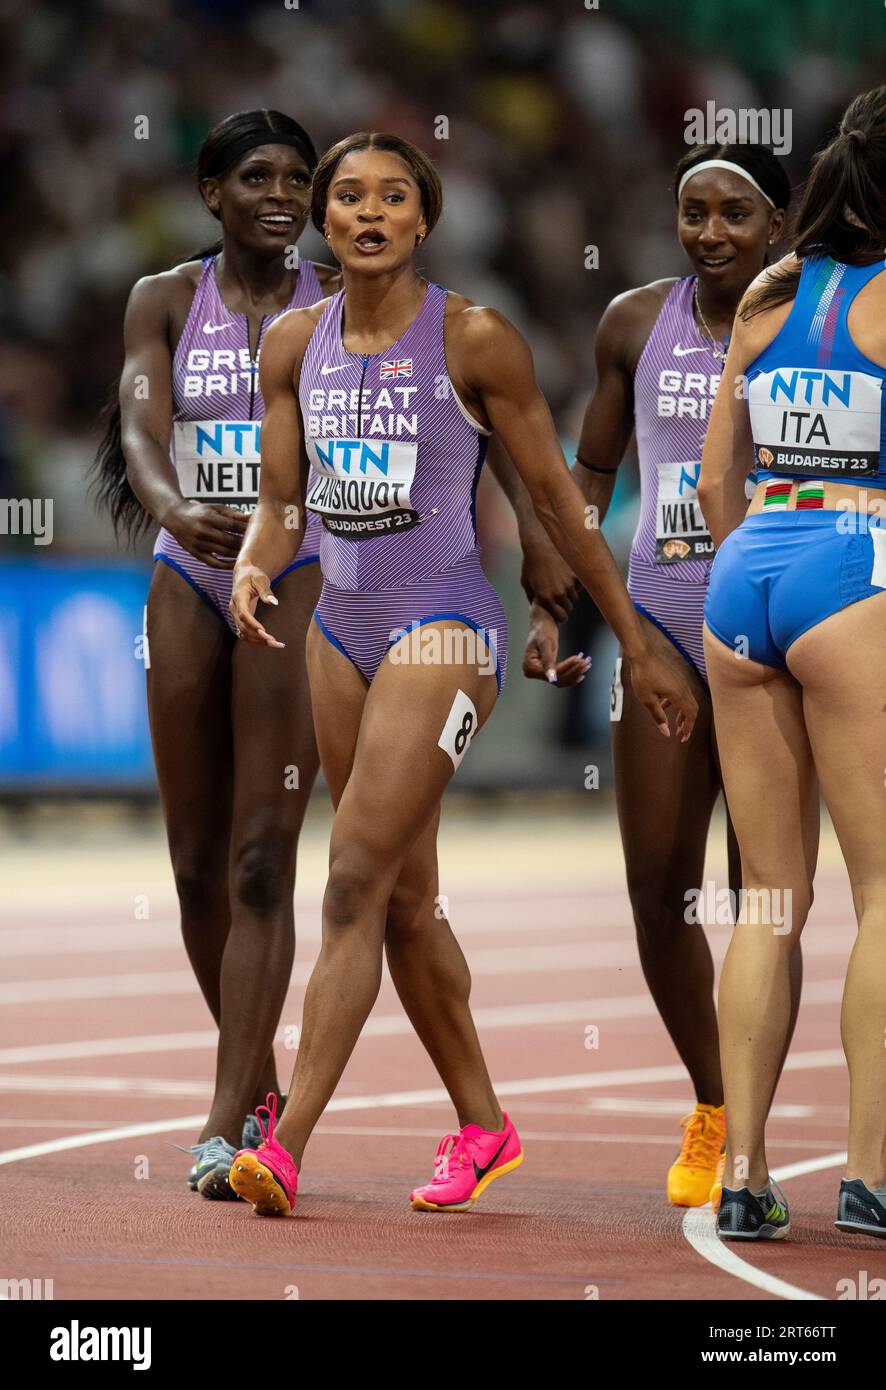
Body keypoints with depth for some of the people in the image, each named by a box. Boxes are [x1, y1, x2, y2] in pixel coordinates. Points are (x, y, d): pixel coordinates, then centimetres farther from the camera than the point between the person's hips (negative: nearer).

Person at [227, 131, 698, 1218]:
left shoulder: (475, 341, -7)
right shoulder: (295, 344, 7)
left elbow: (556, 499, -1)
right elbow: (280, 502, 12)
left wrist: (638, 647, 3)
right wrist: (252, 569, -12)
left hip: (443, 630, -6)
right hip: (342, 630, 6)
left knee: (357, 883, -15)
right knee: (405, 900, 10)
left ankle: (286, 1143, -20)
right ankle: (481, 1126, 23)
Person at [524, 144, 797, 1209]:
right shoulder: (636, 324, 5)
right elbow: (593, 471, 15)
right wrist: (551, 609, 7)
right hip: (660, 628, 3)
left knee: (761, 892, -4)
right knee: (656, 885, 3)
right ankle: (708, 1108, 22)